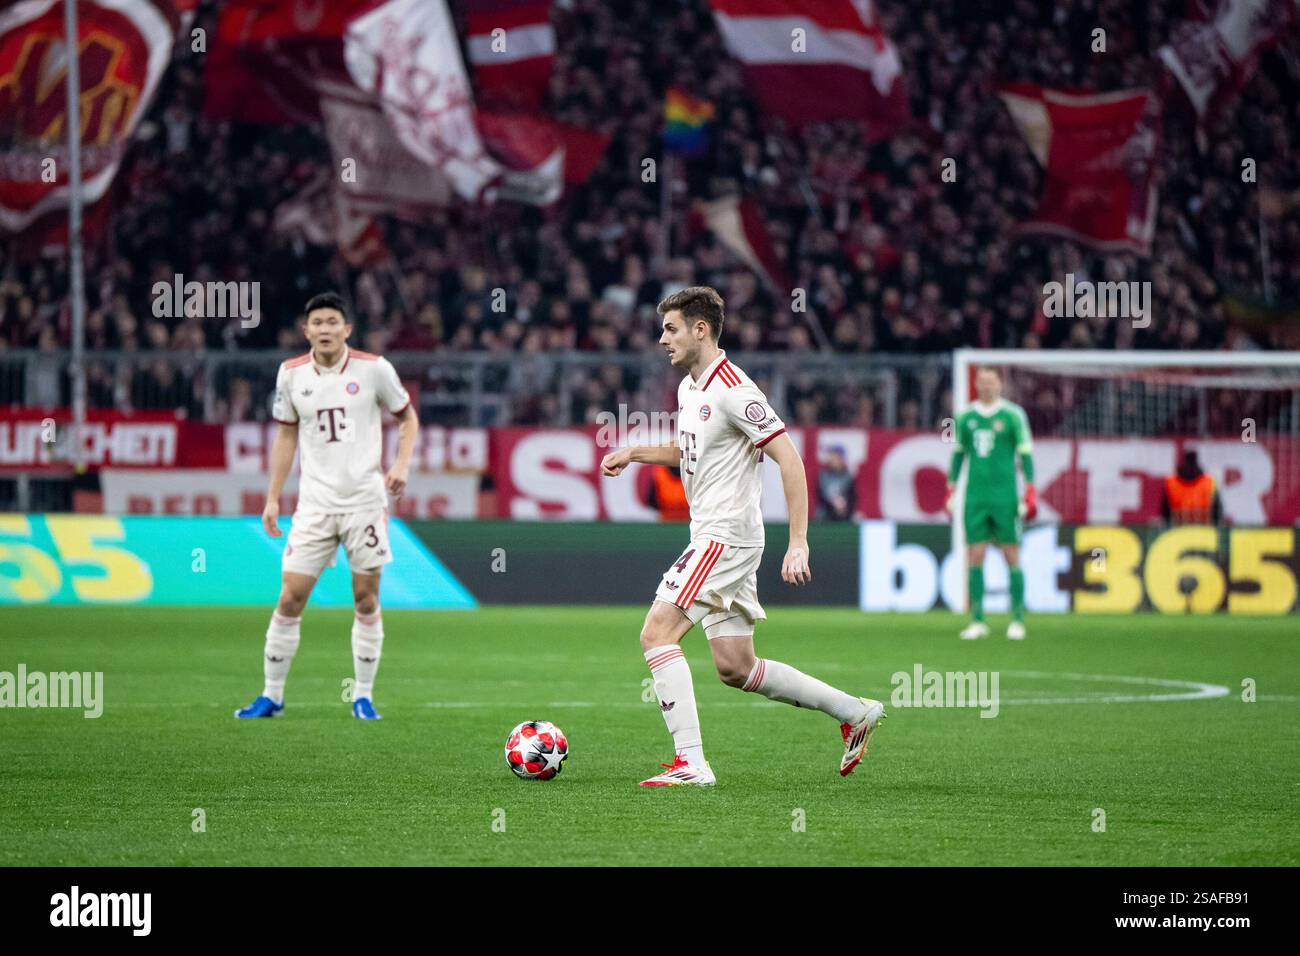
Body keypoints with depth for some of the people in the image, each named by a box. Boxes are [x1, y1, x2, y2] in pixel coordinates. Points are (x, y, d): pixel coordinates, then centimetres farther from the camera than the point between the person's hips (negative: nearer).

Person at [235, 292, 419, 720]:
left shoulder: (373, 368, -4)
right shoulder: (292, 373, 3)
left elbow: (407, 417, 10)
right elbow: (286, 435, 13)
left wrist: (401, 464, -7)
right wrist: (272, 498, 9)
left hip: (365, 499, -1)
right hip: (315, 503, 1)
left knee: (366, 599, 1)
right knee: (290, 597, -3)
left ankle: (363, 696, 12)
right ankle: (272, 694, 7)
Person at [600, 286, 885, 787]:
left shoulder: (732, 390, -16)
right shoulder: (689, 388, 13)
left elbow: (789, 459, -19)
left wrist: (798, 542, -23)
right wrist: (633, 453, 17)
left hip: (726, 536, -10)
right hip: (713, 539, 10)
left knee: (656, 633, -15)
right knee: (736, 668, 10)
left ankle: (690, 761, -15)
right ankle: (854, 712, 19)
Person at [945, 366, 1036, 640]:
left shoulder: (1012, 415, 0)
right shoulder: (965, 418, 10)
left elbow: (1025, 454, 0)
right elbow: (958, 454, 17)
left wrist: (1030, 493, -6)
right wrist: (950, 491, 13)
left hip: (1005, 496, -3)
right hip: (975, 497, 3)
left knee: (1012, 556, -1)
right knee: (974, 557, -1)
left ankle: (1017, 620, 5)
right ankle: (977, 621, 4)